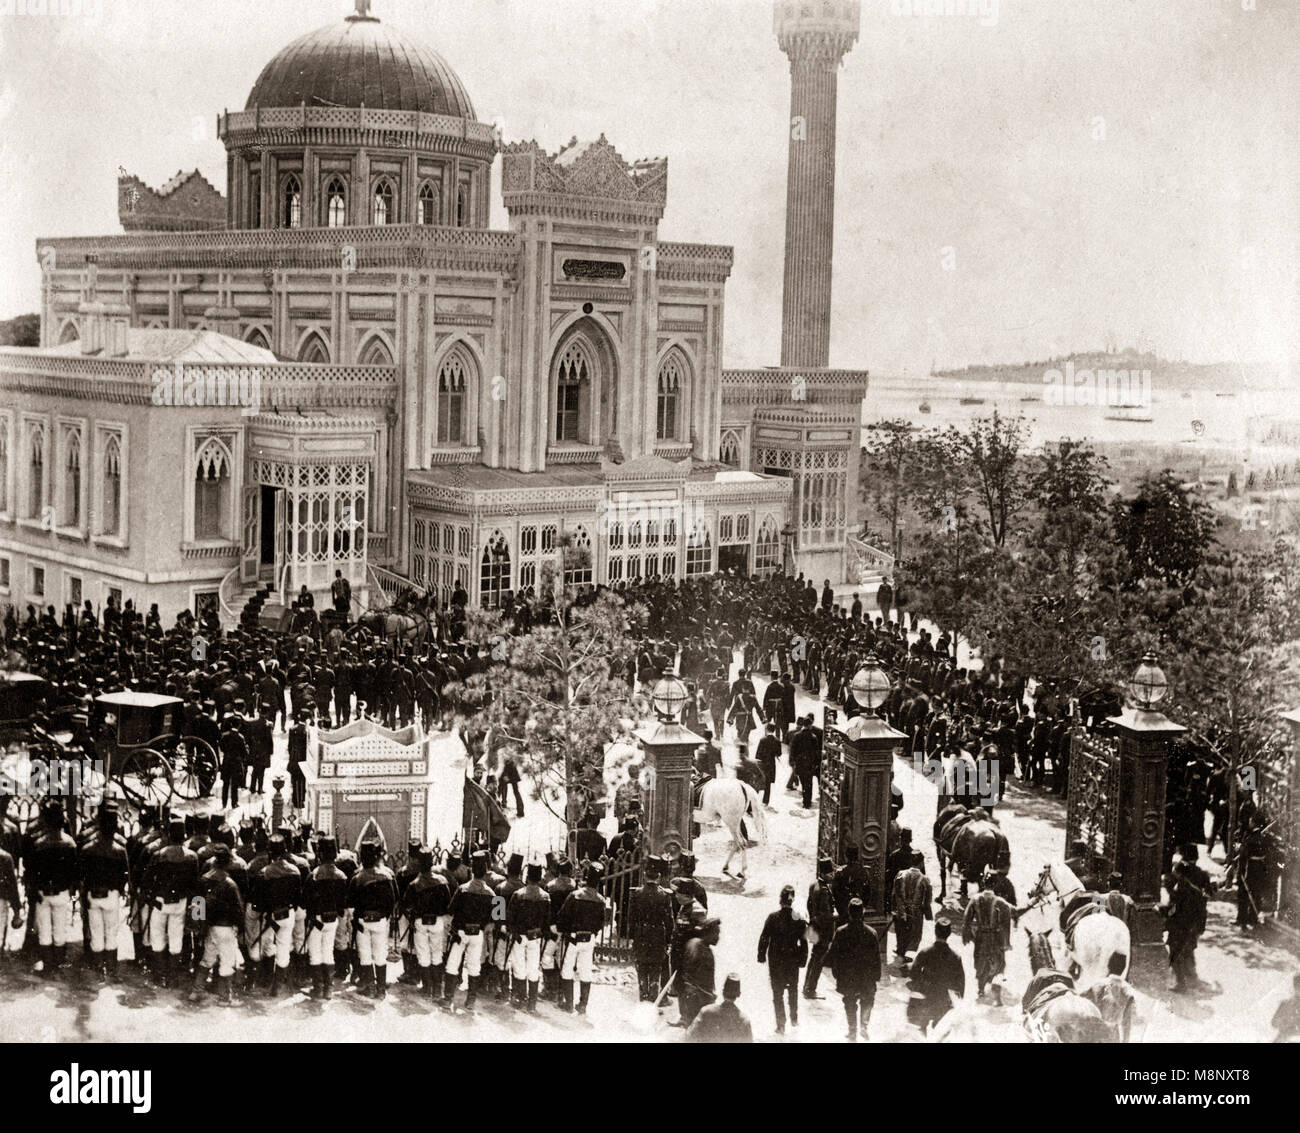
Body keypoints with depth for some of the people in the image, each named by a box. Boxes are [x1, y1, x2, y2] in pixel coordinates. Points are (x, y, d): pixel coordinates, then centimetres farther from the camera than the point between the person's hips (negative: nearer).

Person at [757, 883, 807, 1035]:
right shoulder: (799, 920, -9)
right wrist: (802, 960, 6)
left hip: (775, 961, -2)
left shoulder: (773, 918, -14)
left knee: (777, 993, 7)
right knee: (793, 989, 24)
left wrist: (761, 956, 3)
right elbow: (803, 942, -5)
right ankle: (794, 1018, 34)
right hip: (793, 960, 2)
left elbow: (764, 939, -9)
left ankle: (781, 1025, 6)